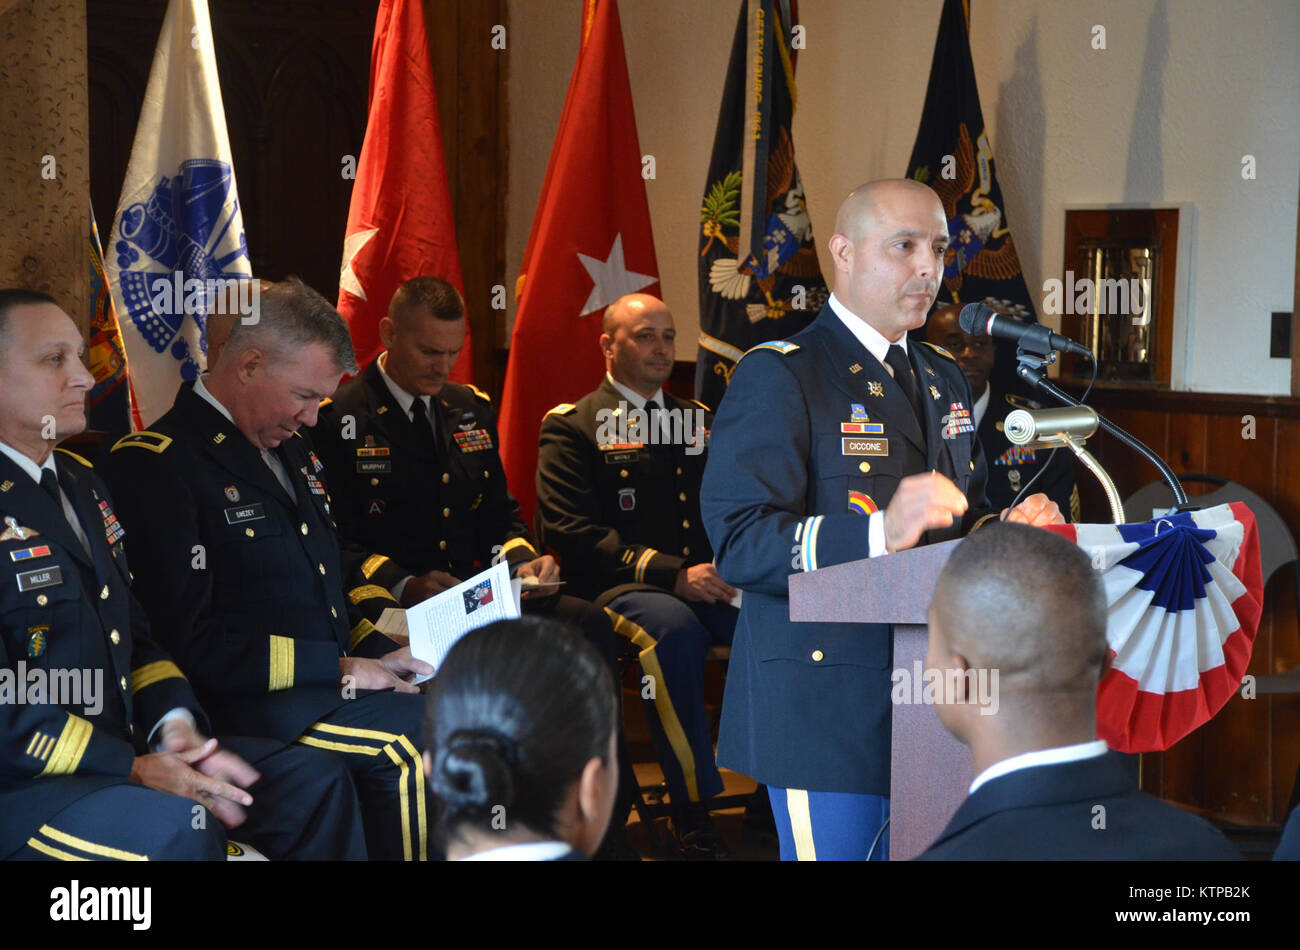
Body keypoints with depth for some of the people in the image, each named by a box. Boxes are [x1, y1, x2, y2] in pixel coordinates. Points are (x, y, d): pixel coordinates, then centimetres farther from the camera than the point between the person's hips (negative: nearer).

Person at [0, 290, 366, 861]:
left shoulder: (79, 479, 15)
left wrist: (175, 724, -2)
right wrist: (134, 770, -21)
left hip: (125, 744, 9)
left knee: (316, 780, -1)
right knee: (178, 826, -34)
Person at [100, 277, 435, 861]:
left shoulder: (290, 449, 19)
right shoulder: (154, 467, -10)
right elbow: (188, 640, -17)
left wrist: (380, 649, 5)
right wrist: (336, 668, -17)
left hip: (334, 677, 9)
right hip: (249, 703, -8)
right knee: (414, 736, -28)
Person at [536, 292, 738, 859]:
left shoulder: (700, 420, 24)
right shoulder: (573, 427, 5)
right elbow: (573, 534, -7)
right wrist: (673, 575, -17)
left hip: (712, 584, 5)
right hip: (618, 589, -4)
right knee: (674, 627, -38)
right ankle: (691, 809, -27)